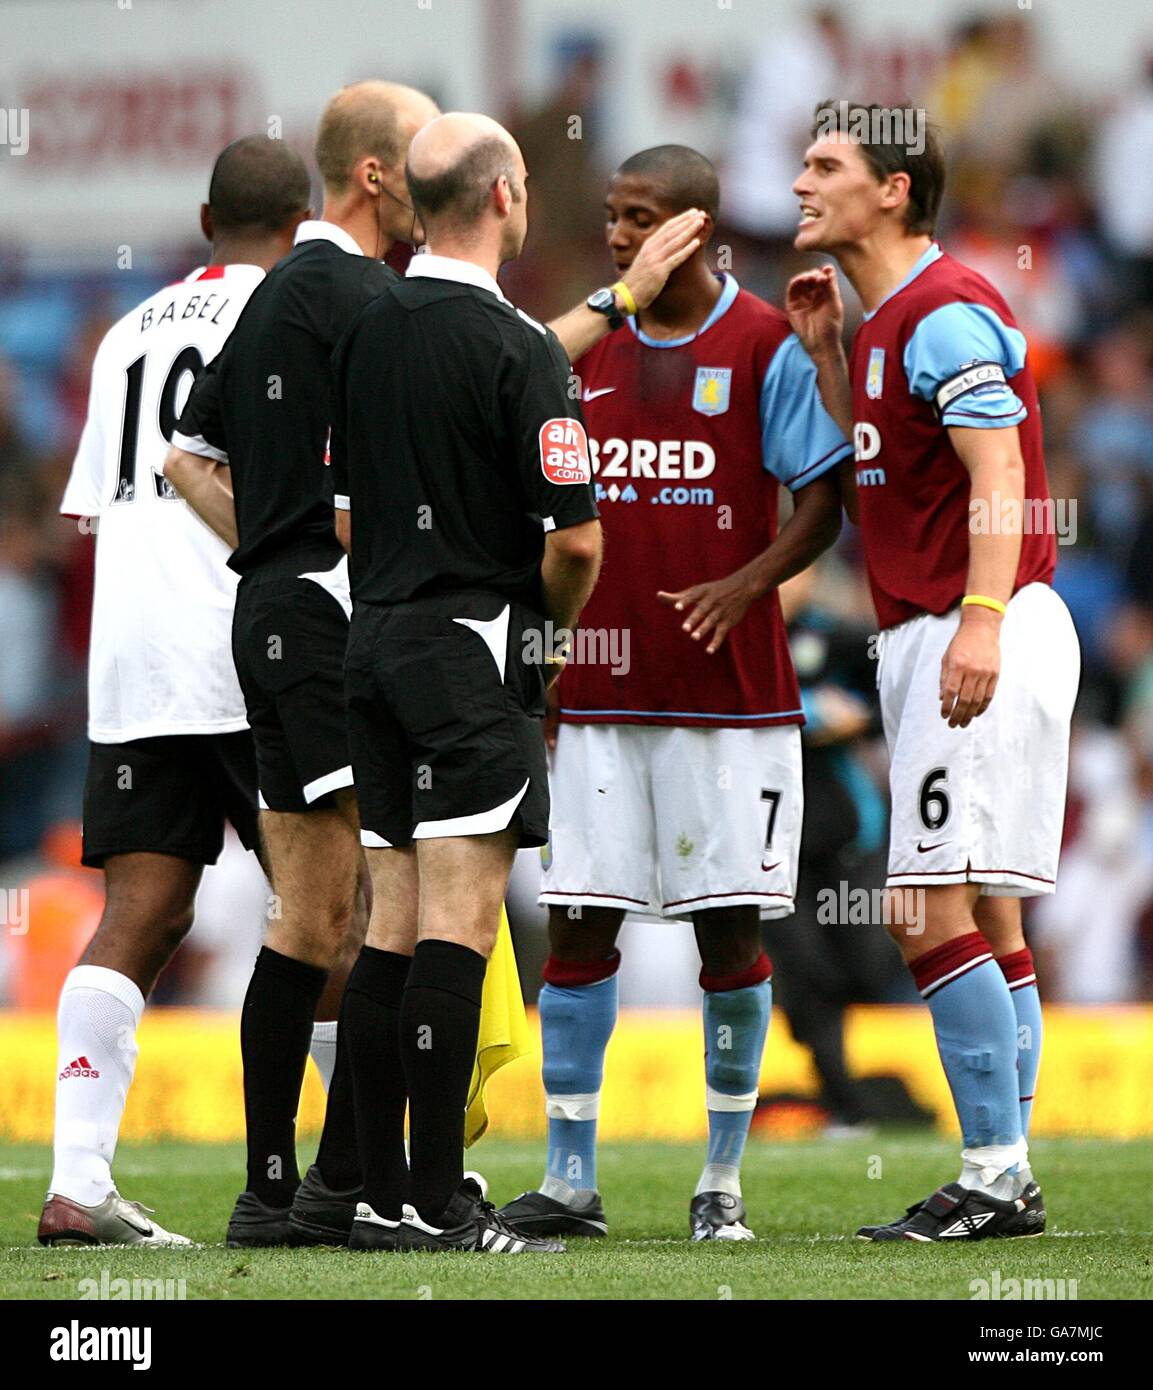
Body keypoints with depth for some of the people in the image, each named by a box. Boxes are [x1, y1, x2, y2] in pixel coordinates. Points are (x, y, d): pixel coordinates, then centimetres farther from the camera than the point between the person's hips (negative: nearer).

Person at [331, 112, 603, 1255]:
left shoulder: (364, 333, 8)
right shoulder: (517, 348, -12)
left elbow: (341, 514, 12)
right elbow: (575, 537, -14)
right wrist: (550, 624, 5)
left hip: (376, 639, 7)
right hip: (476, 646, -7)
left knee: (393, 922, 9)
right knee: (460, 917, -9)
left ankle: (383, 1194, 9)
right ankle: (440, 1203, -12)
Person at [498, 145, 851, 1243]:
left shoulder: (765, 348, -3)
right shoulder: (589, 351, 11)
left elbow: (823, 500, -3)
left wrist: (744, 585, -19)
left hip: (730, 690, -4)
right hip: (600, 690, 4)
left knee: (730, 932, 0)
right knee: (577, 925, -1)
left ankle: (723, 1178, 11)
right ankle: (570, 1179, 4)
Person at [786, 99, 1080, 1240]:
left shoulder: (945, 313, -12)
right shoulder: (886, 322, 18)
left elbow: (999, 475, -20)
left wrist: (981, 621, -31)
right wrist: (824, 354, 17)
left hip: (981, 638, -10)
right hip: (926, 634, 10)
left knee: (930, 909, -13)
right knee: (978, 915, 9)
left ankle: (995, 1175, -12)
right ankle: (1003, 1178, 11)